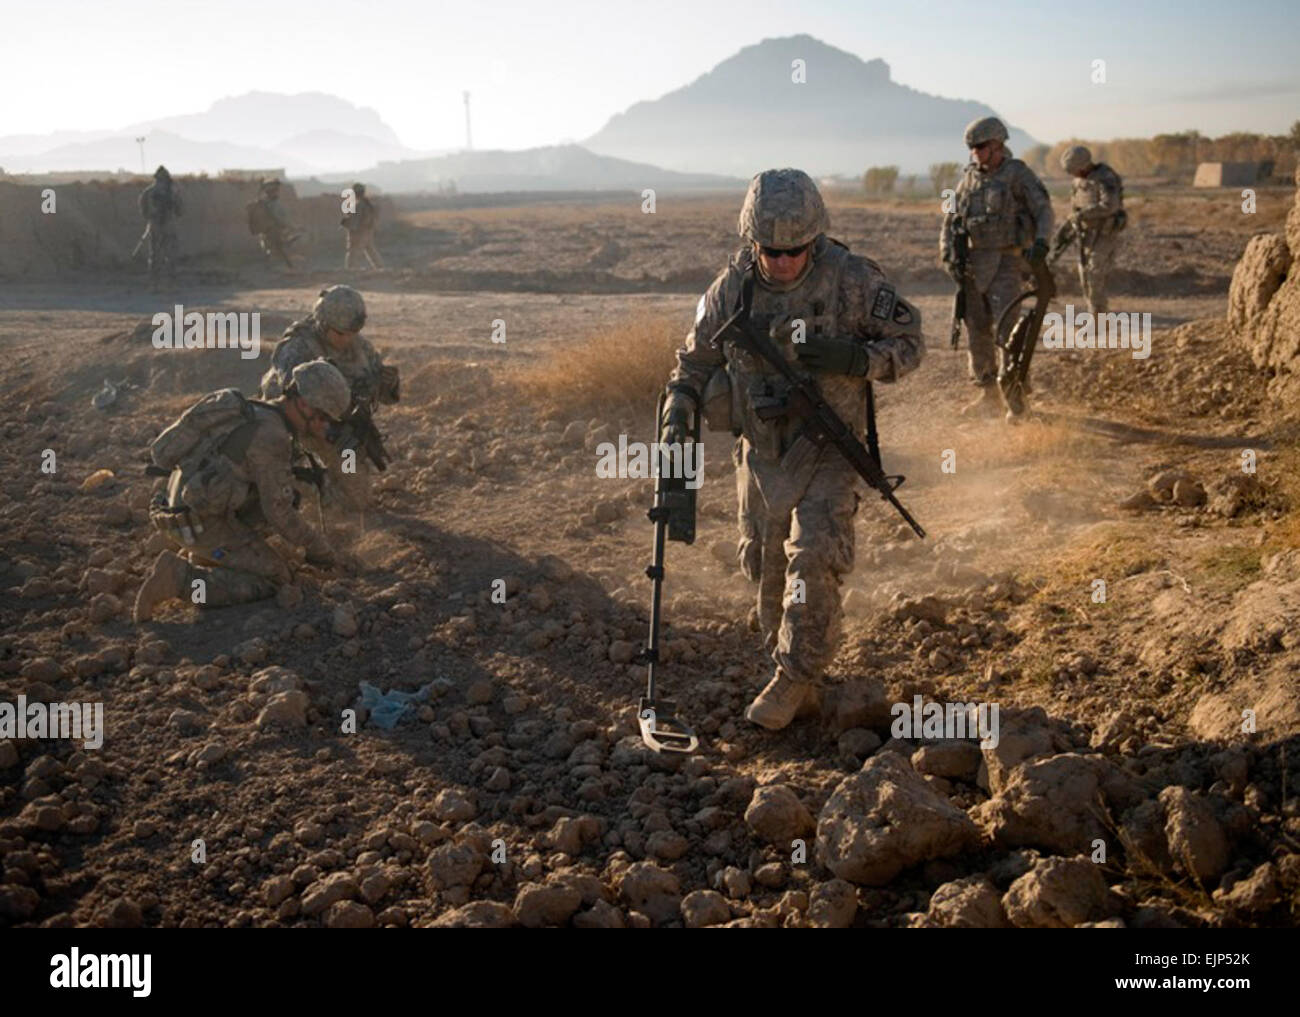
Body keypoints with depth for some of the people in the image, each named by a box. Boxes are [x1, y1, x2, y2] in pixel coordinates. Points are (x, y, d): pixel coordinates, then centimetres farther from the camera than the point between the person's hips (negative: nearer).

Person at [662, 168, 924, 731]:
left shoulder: (852, 280, -12)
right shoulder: (731, 288, -3)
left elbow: (908, 343, -5)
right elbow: (695, 360, 9)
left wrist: (852, 358, -23)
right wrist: (676, 416, -6)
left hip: (826, 451, -3)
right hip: (760, 454, 4)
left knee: (813, 561, -17)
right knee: (768, 569, 8)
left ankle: (795, 676, 0)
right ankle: (800, 684, 25)